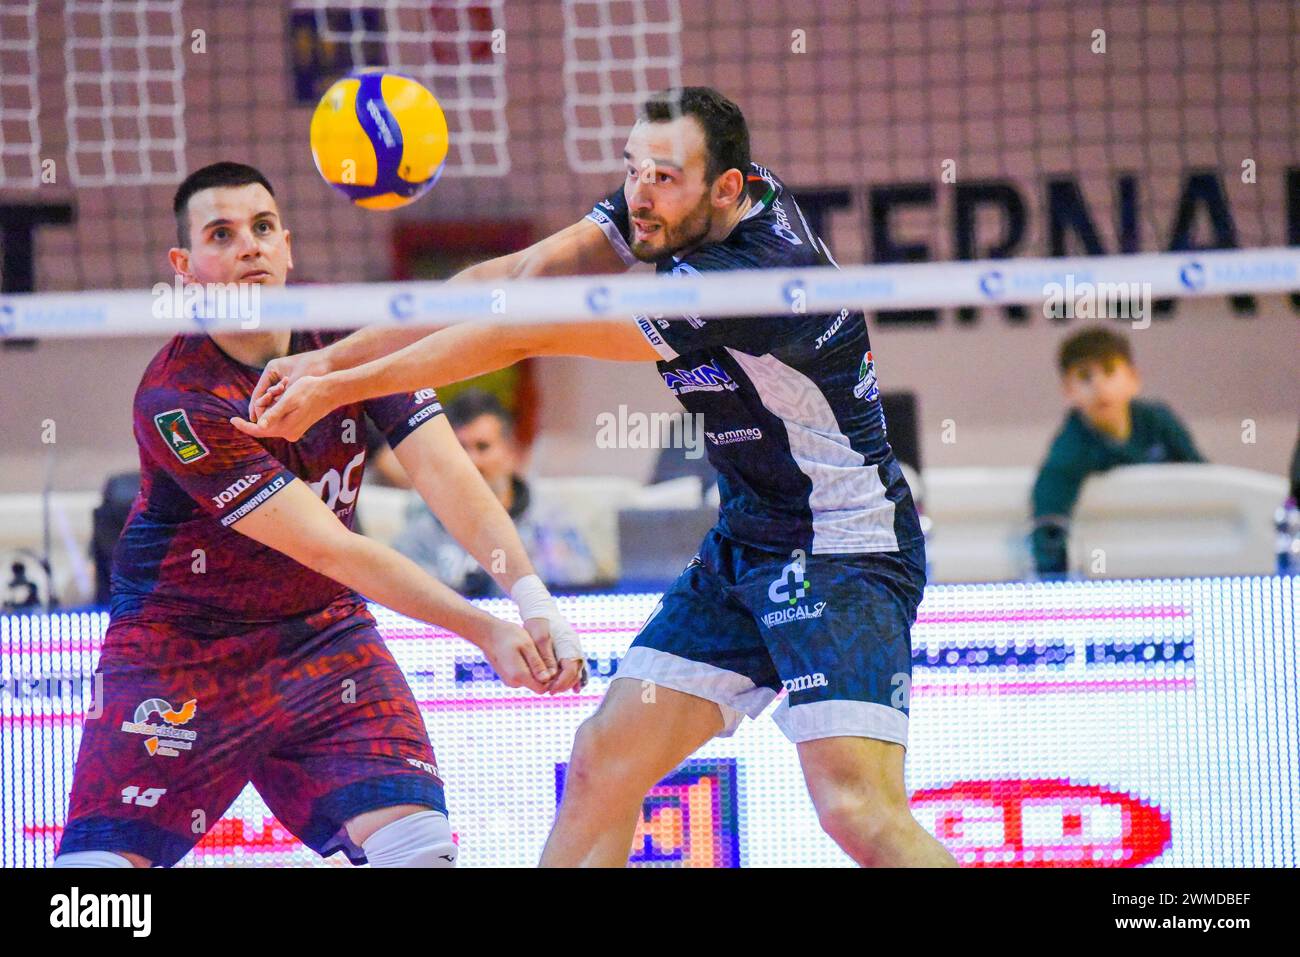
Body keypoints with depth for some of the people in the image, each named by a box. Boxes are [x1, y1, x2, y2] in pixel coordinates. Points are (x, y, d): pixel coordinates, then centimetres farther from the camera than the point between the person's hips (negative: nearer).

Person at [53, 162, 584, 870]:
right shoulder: (176, 400, -23)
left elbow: (447, 477, -15)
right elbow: (327, 548, -25)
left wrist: (532, 597, -32)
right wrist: (484, 628, -29)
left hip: (322, 630, 4)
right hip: (177, 645, -4)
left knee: (418, 843, -17)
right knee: (100, 865, -16)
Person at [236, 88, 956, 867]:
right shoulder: (672, 213, -2)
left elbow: (524, 337, -24)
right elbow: (510, 280, -2)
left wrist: (342, 386, -19)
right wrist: (331, 358, -10)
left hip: (844, 553, -9)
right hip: (745, 543, 9)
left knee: (857, 809, -24)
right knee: (602, 766, 5)